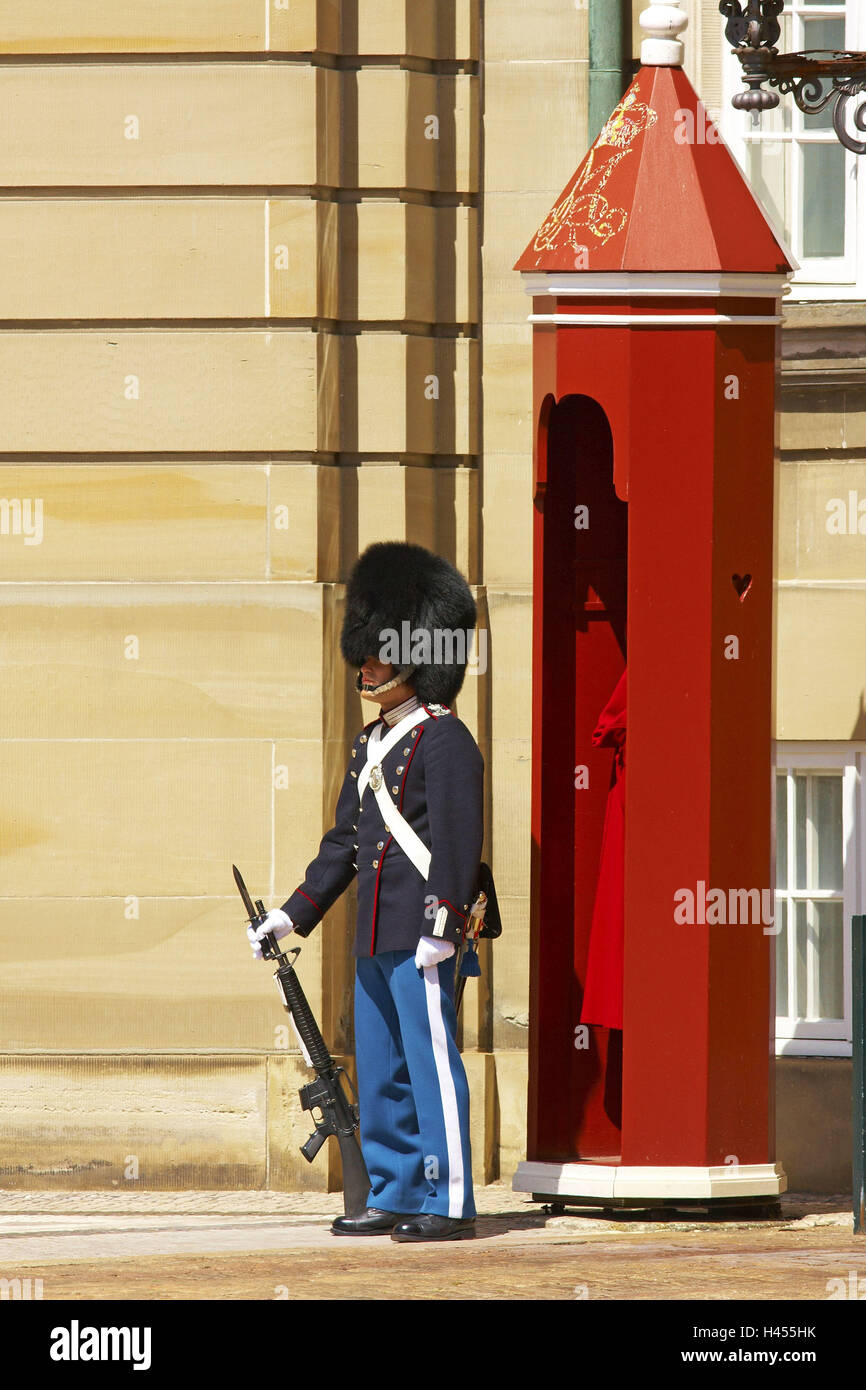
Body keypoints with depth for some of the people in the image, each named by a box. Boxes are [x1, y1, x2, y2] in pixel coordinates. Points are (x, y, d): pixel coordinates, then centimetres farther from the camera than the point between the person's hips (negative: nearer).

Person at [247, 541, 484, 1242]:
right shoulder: (371, 745, 18)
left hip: (423, 938, -9)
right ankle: (395, 1197, 17)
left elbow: (457, 838, -16)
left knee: (432, 1065, -7)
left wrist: (441, 922, -23)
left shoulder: (445, 740, -9)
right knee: (380, 1074, 11)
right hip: (376, 942, 9)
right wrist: (295, 914, 19)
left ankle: (450, 1204, -6)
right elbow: (346, 841, 23)